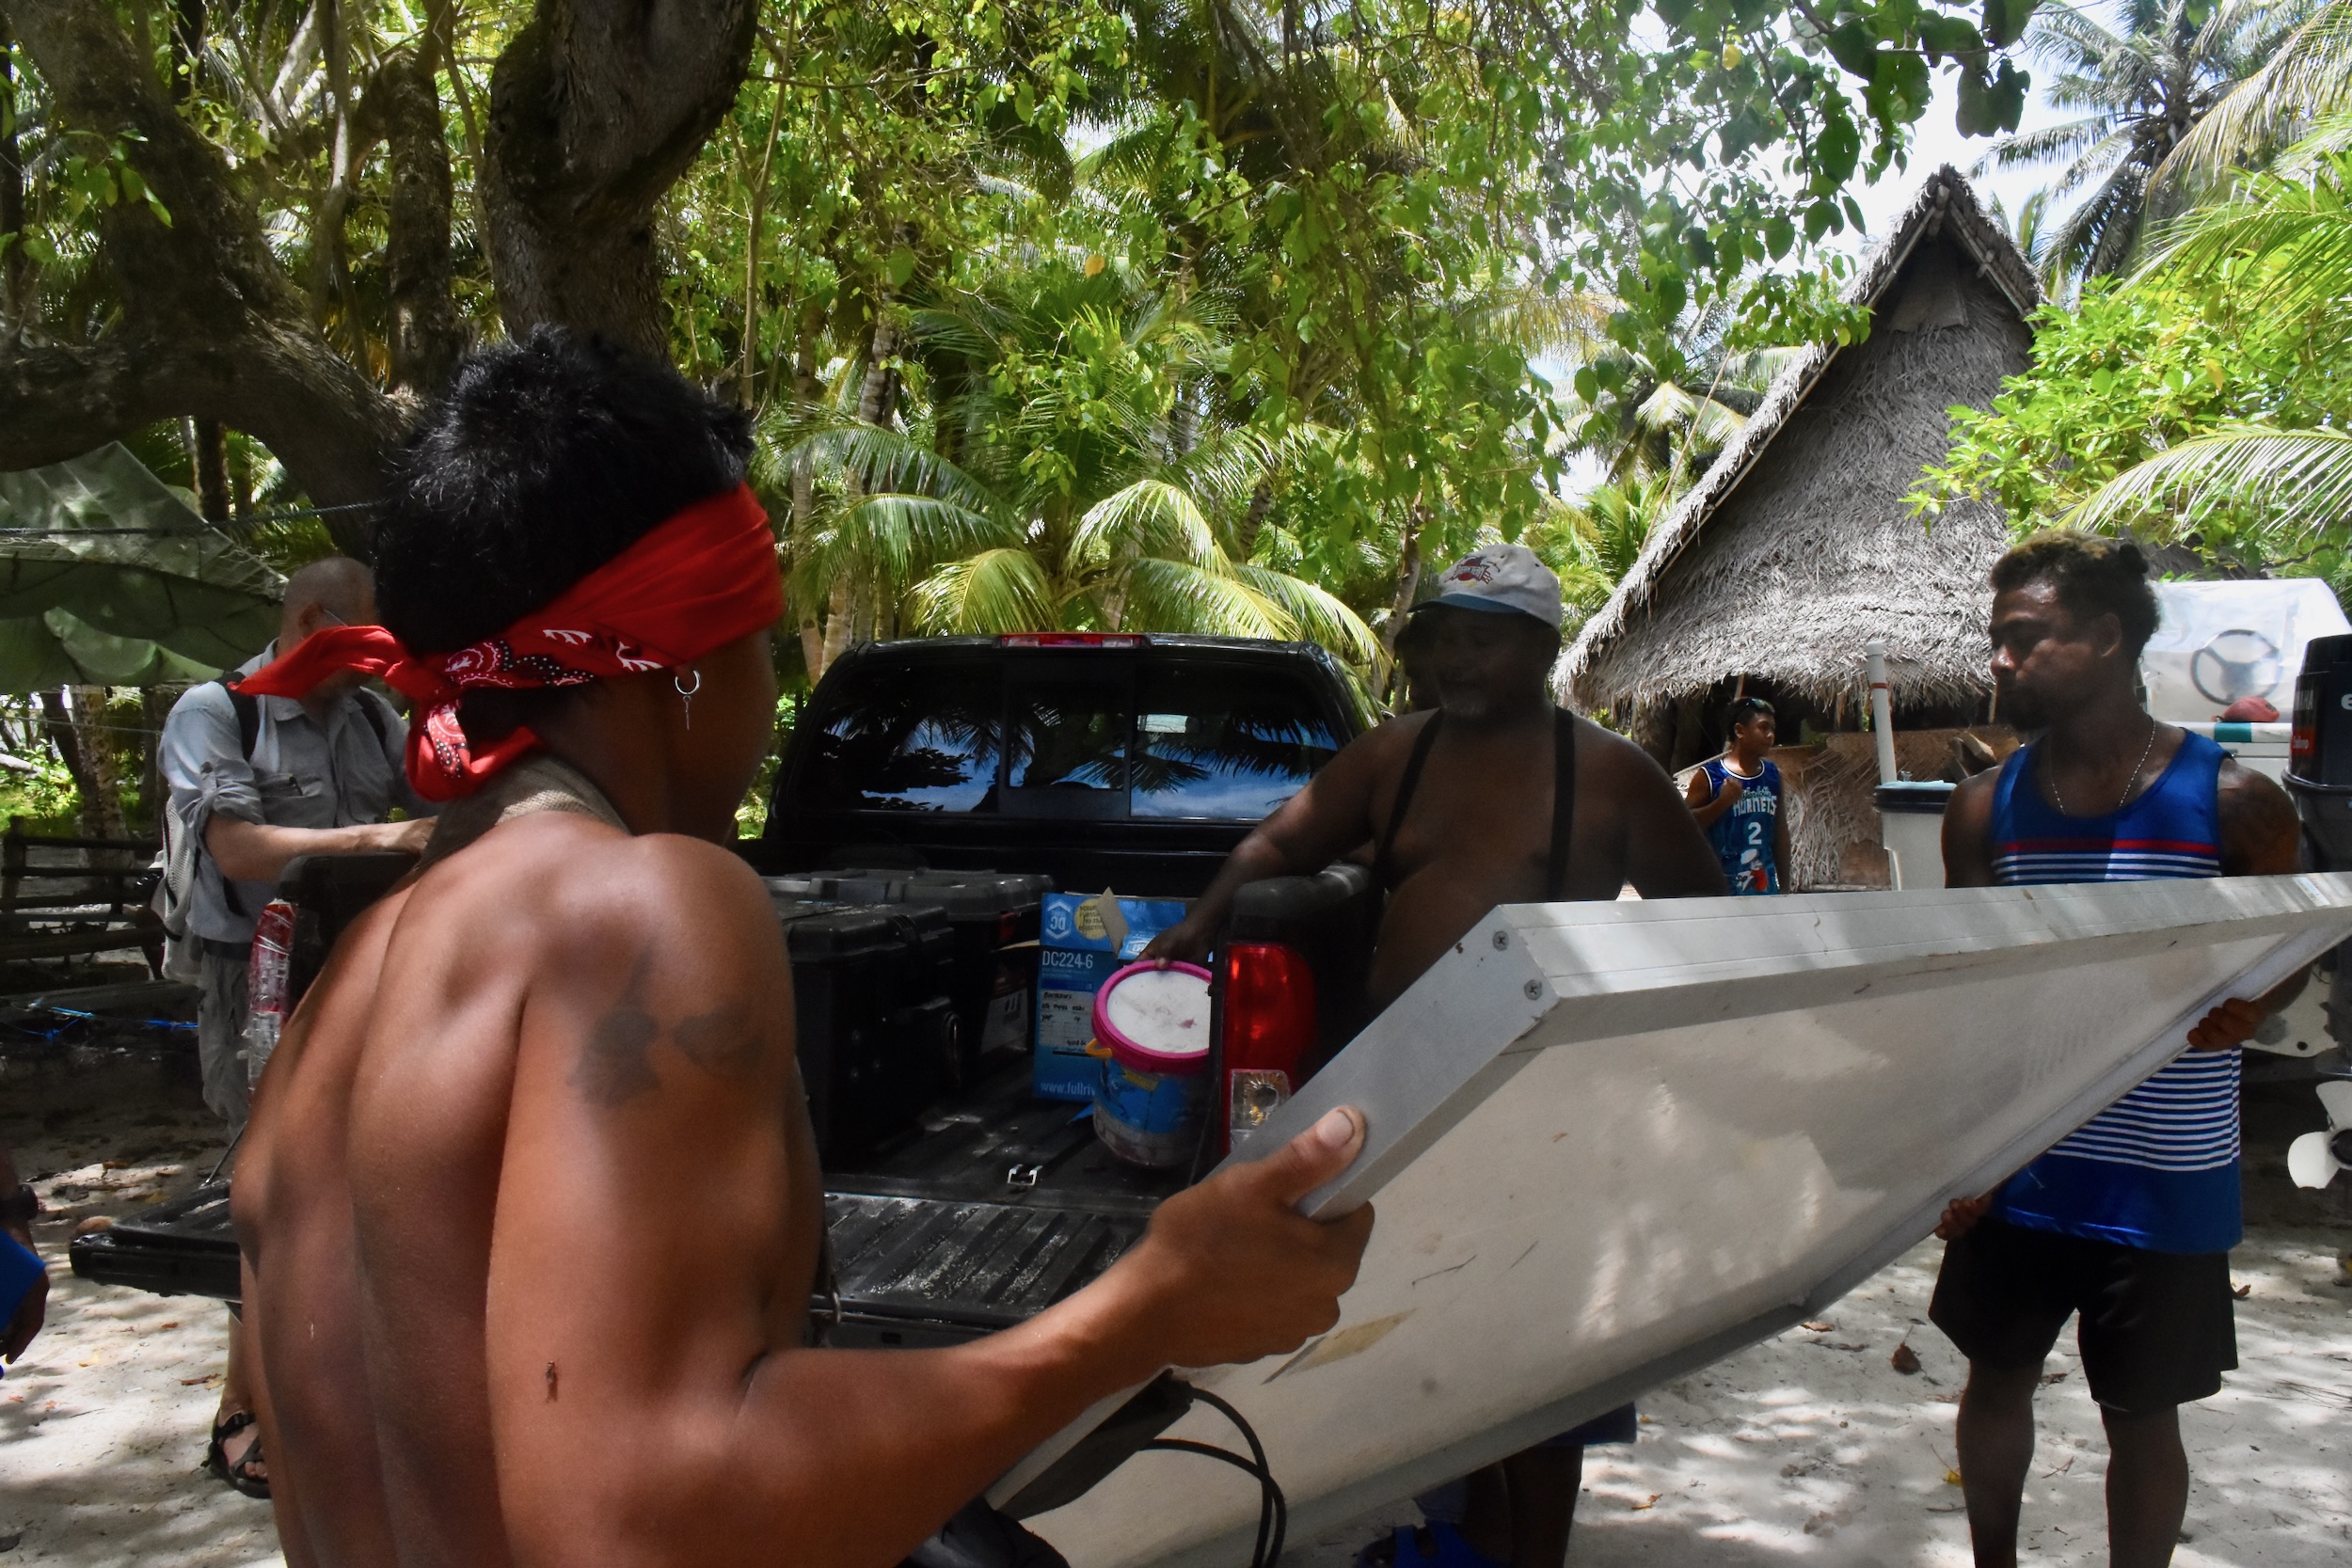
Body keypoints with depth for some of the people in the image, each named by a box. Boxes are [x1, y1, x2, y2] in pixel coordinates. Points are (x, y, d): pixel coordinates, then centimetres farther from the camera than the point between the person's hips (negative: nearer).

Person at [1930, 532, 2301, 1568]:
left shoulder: (2234, 803, -9)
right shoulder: (1987, 808, 1)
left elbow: (2281, 964, 2)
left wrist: (2239, 1007, -22)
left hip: (2167, 1182, -3)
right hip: (2019, 1166, 3)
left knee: (2142, 1414, 11)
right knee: (1996, 1379, 17)